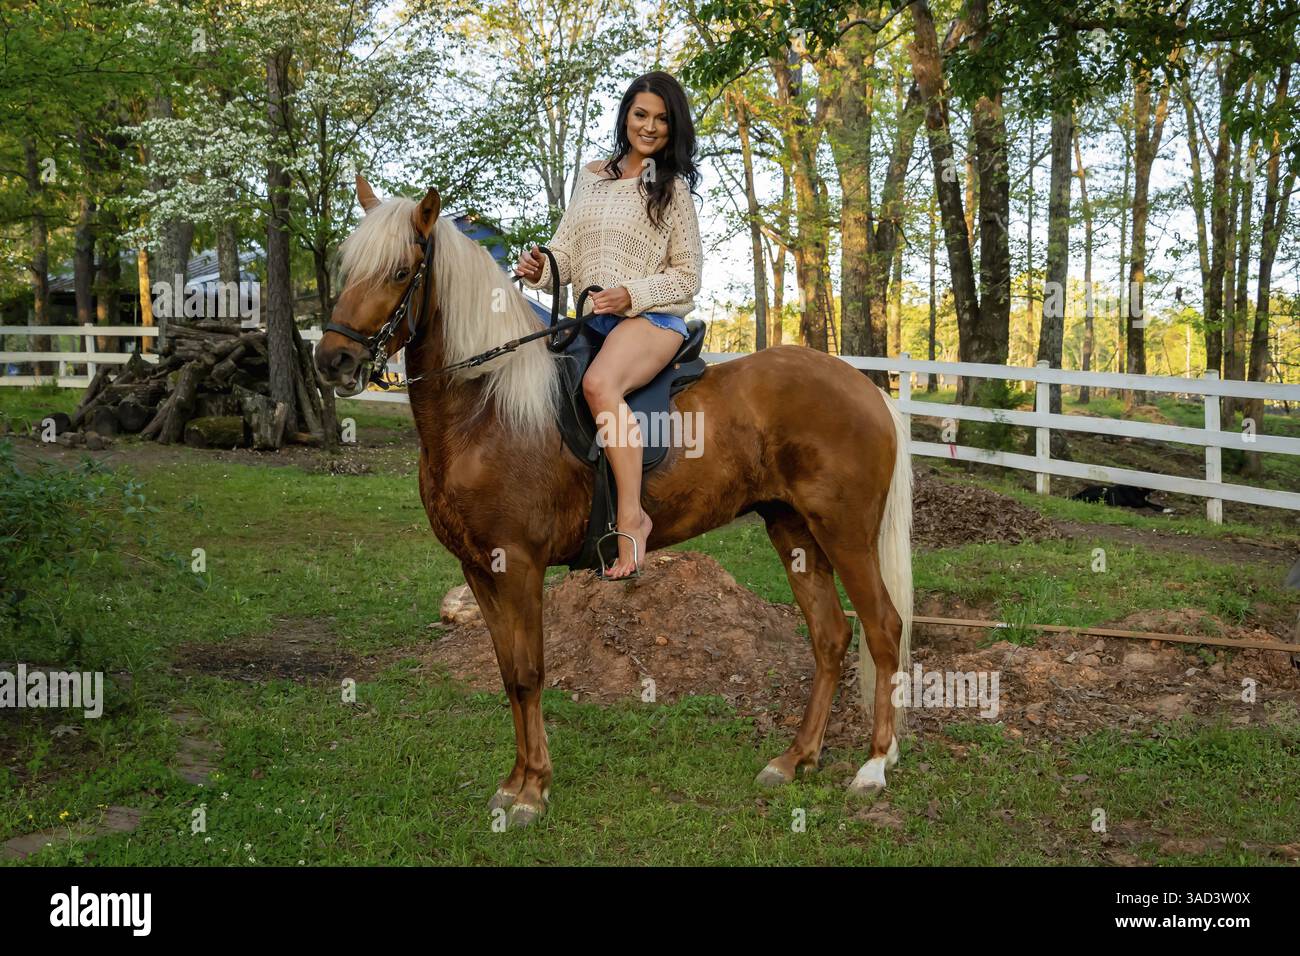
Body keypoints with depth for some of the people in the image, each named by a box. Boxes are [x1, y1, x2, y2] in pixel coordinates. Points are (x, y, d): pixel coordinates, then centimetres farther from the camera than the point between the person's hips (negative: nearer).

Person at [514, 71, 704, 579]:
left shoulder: (672, 189, 4)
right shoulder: (591, 176, 17)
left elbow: (687, 276, 2)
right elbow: (568, 248, 16)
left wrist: (630, 295, -15)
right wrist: (539, 266, -8)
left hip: (653, 318, -7)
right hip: (592, 320, 7)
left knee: (599, 384, -36)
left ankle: (631, 516, -35)